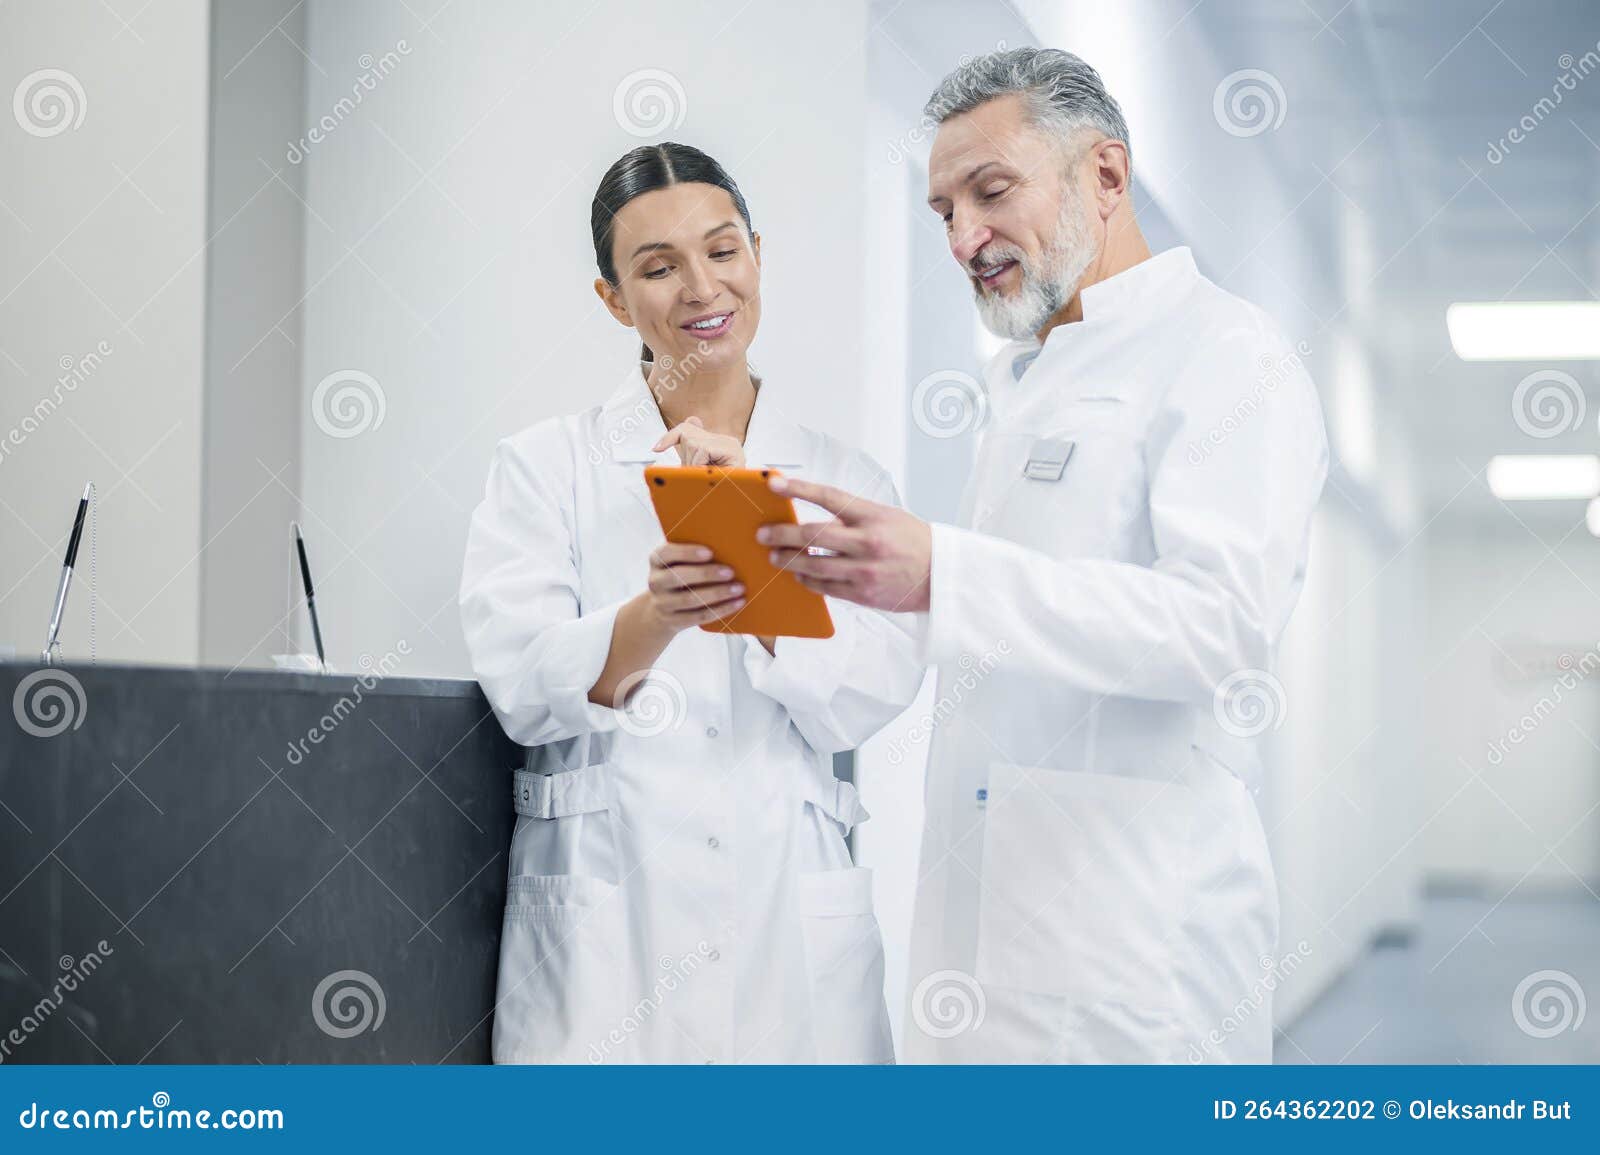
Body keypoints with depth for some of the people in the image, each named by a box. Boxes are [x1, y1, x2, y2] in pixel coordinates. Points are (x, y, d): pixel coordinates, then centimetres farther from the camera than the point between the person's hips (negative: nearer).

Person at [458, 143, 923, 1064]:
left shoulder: (846, 479, 9)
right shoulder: (548, 465, 5)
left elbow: (866, 701, -3)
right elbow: (523, 687, -9)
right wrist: (657, 615, -27)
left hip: (790, 929, 2)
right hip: (602, 933, -1)